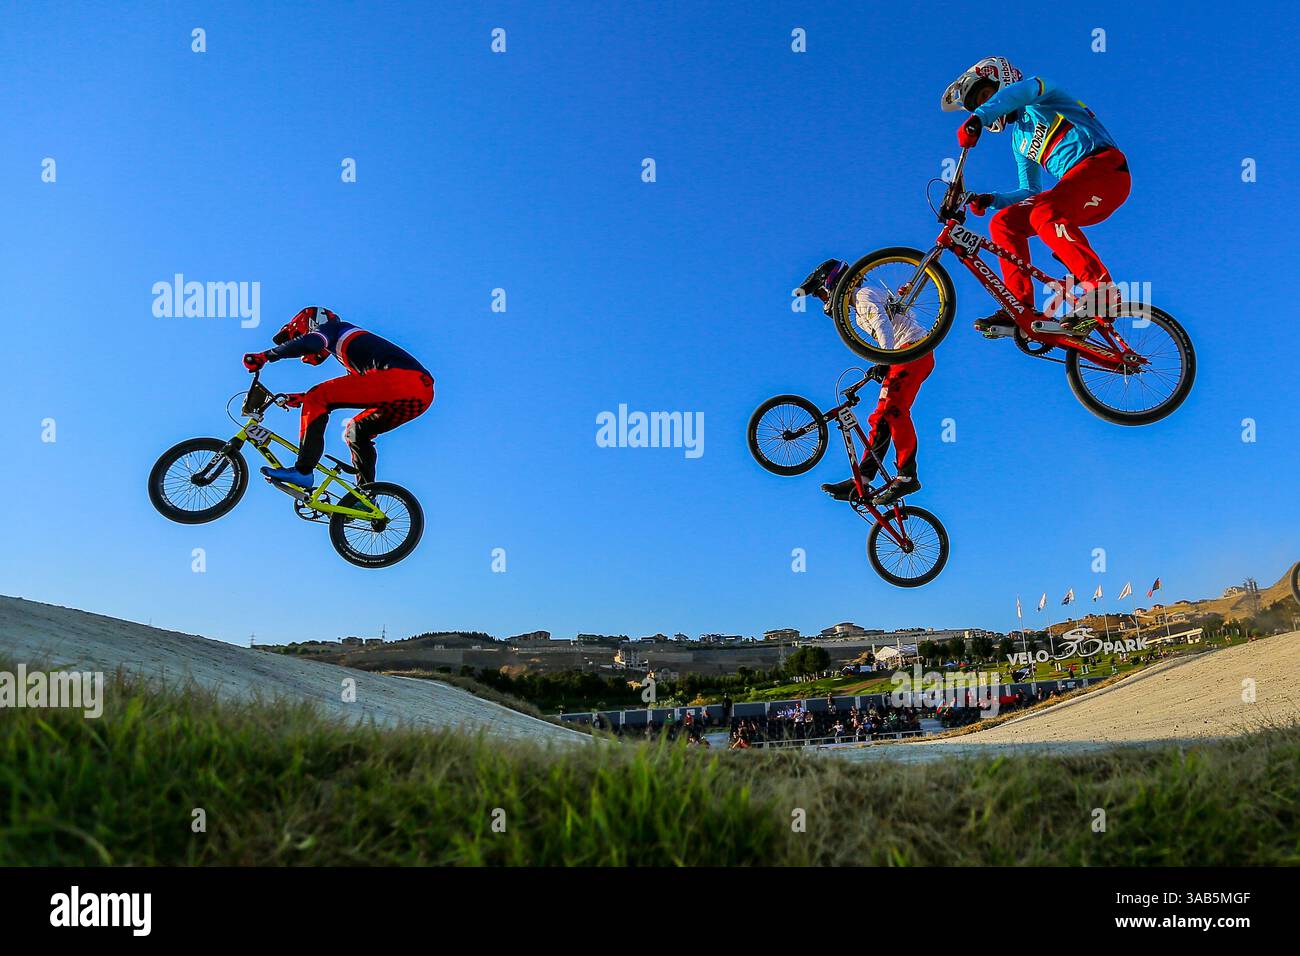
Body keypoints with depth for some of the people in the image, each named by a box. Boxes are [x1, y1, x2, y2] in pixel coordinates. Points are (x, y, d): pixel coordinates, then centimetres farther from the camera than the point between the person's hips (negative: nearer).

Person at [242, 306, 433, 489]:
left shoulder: (334, 328, 15)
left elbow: (308, 343, -8)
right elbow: (347, 393, 42)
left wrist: (264, 356, -1)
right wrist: (303, 399, 42)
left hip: (398, 377, -9)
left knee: (316, 398, -4)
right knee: (356, 431, 25)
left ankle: (303, 471, -13)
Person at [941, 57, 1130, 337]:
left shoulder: (1039, 98, 6)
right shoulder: (1019, 138, 28)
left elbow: (1019, 91, -21)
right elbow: (1030, 192, 24)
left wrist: (977, 118, -36)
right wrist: (991, 200, 7)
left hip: (1105, 168, -8)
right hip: (1076, 184, 8)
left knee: (1044, 214, -32)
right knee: (1004, 222, -3)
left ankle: (1103, 294, -34)